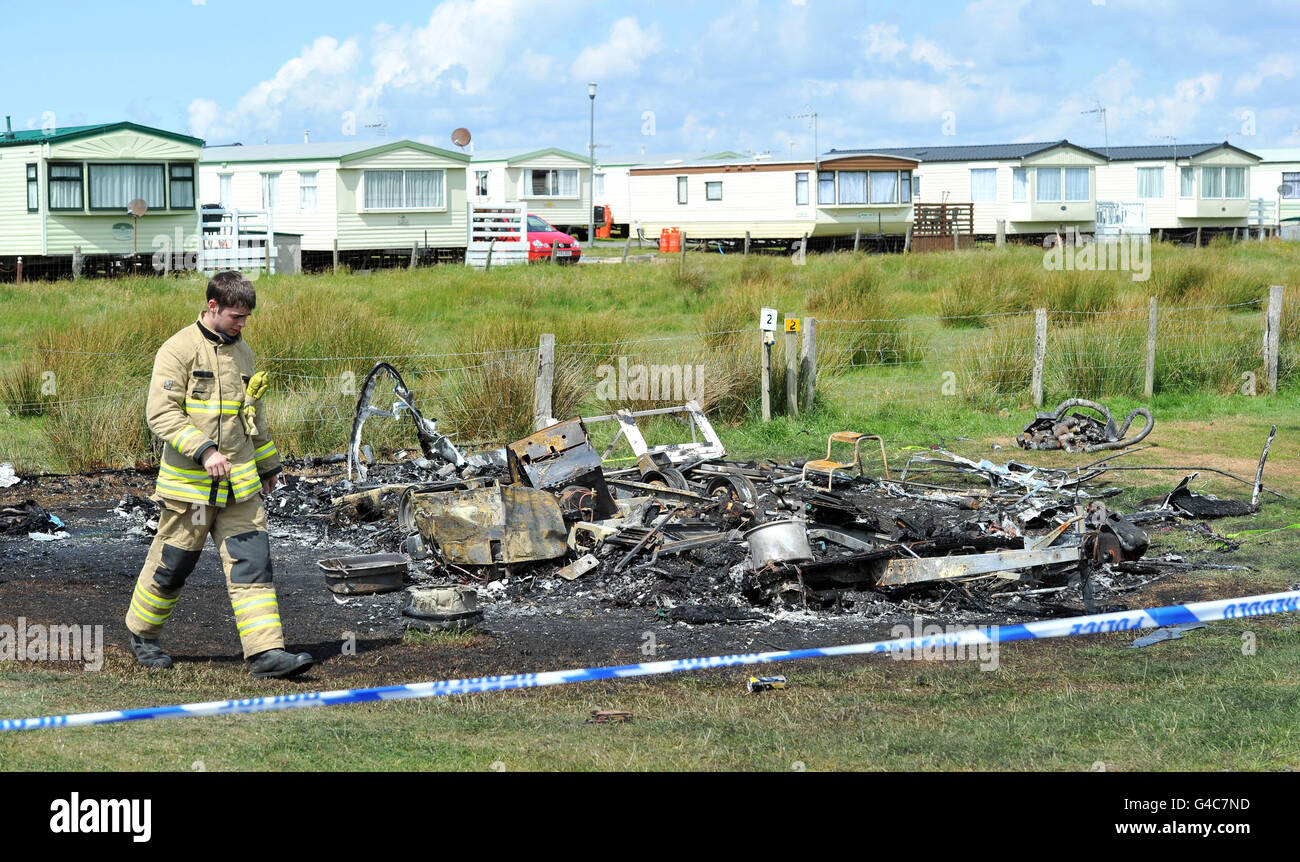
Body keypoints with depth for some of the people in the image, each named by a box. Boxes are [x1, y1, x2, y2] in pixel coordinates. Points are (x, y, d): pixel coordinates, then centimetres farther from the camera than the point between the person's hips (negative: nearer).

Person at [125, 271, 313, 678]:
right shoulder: (179, 350, -9)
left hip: (239, 482, 5)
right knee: (171, 564, 7)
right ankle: (142, 634, 29)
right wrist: (203, 449, -25)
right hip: (190, 482, -5)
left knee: (252, 562, -4)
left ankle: (266, 652, -8)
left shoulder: (241, 351, 13)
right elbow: (160, 413, -16)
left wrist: (268, 464, 28)